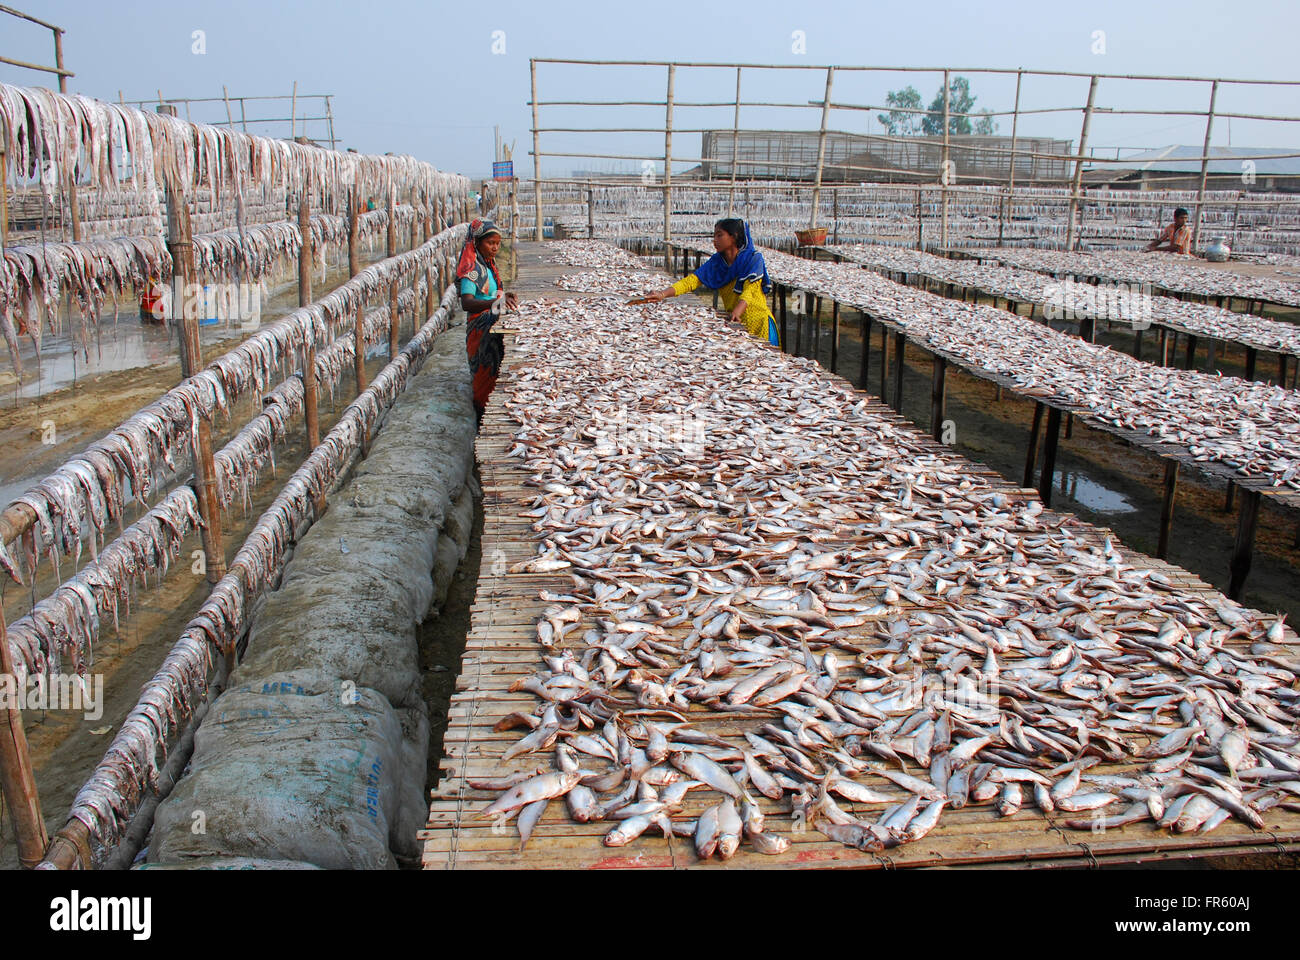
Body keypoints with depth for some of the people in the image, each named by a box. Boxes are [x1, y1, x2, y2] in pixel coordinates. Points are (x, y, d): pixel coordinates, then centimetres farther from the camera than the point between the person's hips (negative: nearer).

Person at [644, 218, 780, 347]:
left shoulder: (753, 258, -7)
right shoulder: (716, 261, 7)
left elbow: (750, 289, -21)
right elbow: (693, 280, -1)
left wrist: (737, 311, -40)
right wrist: (663, 294, -16)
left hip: (757, 320, -4)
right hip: (733, 322, 5)